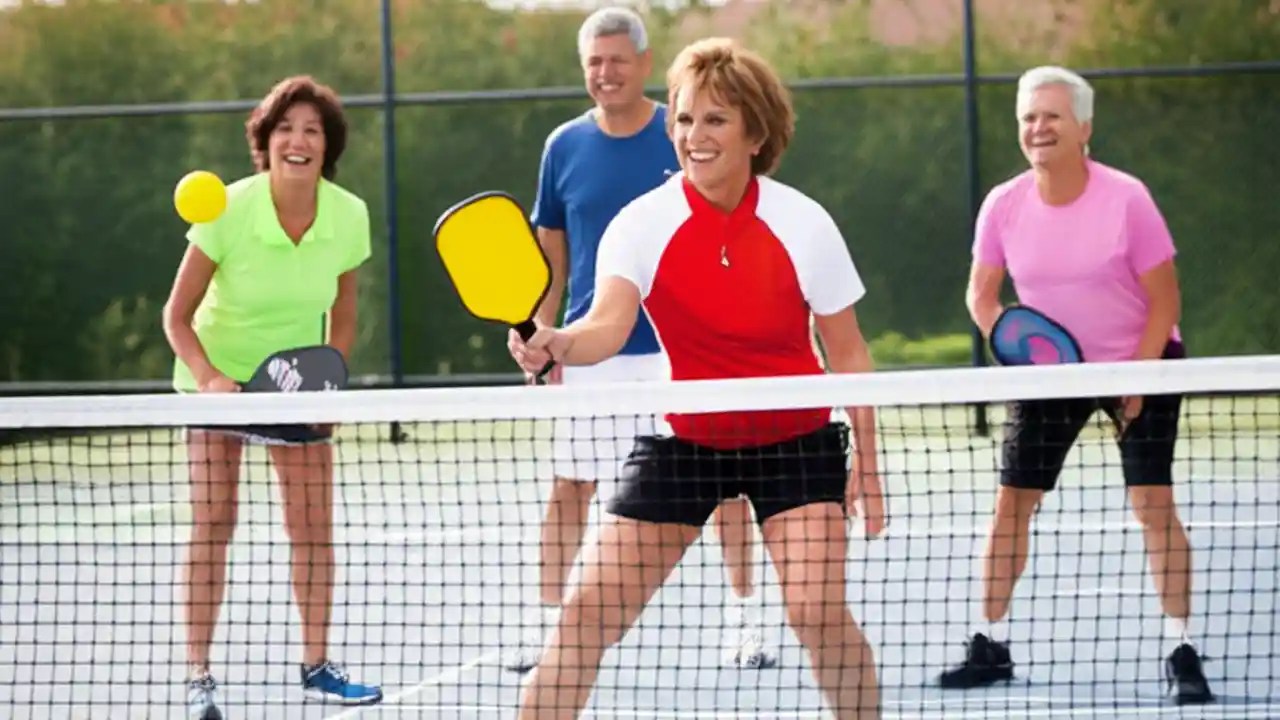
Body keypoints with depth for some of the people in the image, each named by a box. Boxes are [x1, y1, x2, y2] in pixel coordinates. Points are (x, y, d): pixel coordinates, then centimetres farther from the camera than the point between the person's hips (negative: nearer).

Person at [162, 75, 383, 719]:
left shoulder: (349, 216, -15)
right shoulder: (228, 210, -24)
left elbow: (342, 311, 2)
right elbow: (177, 315, -16)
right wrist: (208, 376, -31)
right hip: (218, 376, -3)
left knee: (312, 521, -1)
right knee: (213, 521, -8)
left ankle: (316, 666, 11)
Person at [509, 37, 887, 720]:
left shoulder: (803, 224, -12)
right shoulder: (642, 224, -13)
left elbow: (848, 353, -2)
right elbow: (608, 325, -29)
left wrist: (866, 461, -5)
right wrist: (554, 344, -51)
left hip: (795, 440, -1)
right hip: (682, 441, 1)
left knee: (817, 612, -16)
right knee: (588, 611, -6)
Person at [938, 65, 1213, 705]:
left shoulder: (1126, 198, -18)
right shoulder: (1003, 205, -8)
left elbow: (1164, 299, -12)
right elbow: (981, 294, 4)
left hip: (1140, 363, -3)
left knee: (1153, 502, -13)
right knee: (1012, 501, -1)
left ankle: (1181, 651, -6)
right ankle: (991, 645, 11)